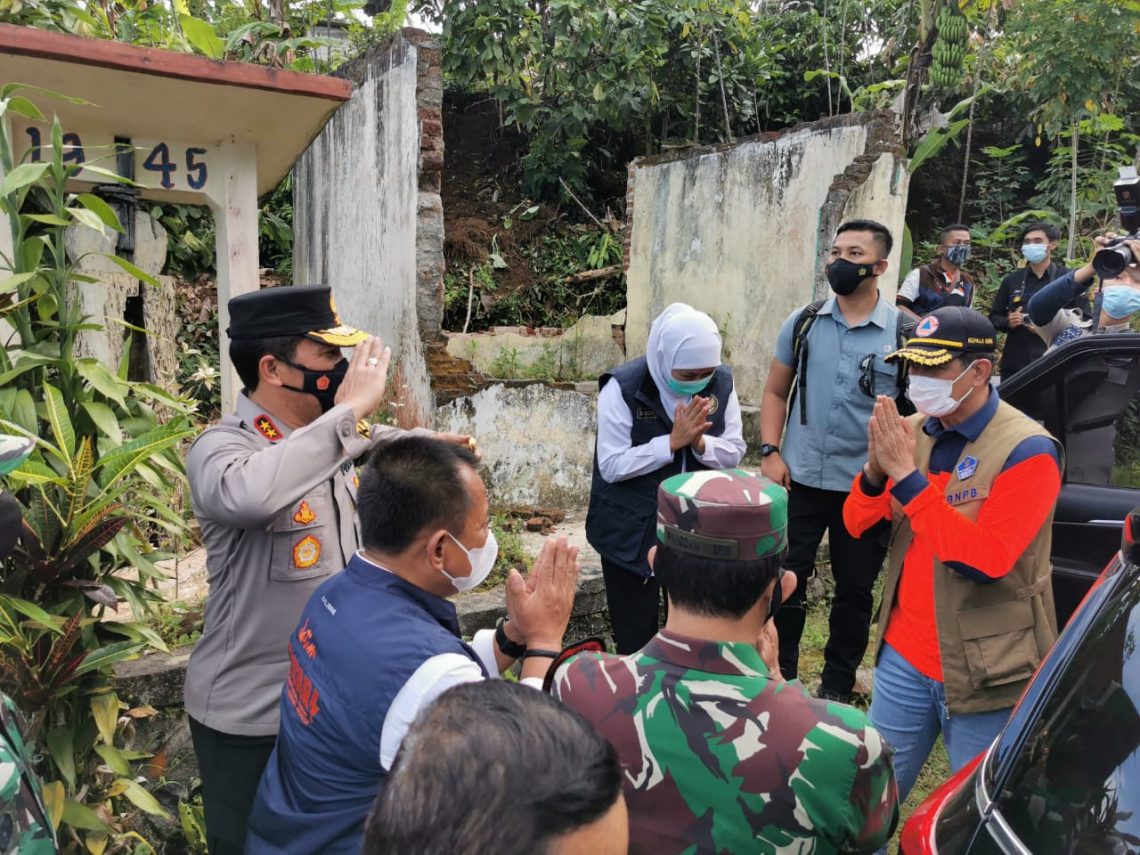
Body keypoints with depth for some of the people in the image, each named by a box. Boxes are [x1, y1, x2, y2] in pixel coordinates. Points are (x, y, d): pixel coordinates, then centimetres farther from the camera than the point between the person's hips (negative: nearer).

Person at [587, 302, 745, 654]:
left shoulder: (721, 383, -4)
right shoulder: (623, 388, -18)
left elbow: (734, 452, 0)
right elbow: (612, 466, -19)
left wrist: (700, 442, -20)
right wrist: (673, 441, -25)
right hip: (631, 531, -4)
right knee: (636, 639, 6)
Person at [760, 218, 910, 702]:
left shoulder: (904, 333, -4)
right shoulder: (803, 323, 2)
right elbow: (776, 392, 9)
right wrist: (770, 453, -2)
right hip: (801, 480, 1)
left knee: (854, 590, 13)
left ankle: (837, 688, 32)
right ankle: (779, 678, 27)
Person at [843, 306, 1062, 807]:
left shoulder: (1027, 451, -16)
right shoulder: (915, 431, 1)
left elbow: (985, 562, -26)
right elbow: (857, 525, 2)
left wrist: (907, 475, -27)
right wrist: (876, 469, -18)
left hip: (983, 672, -5)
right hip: (902, 657, 5)